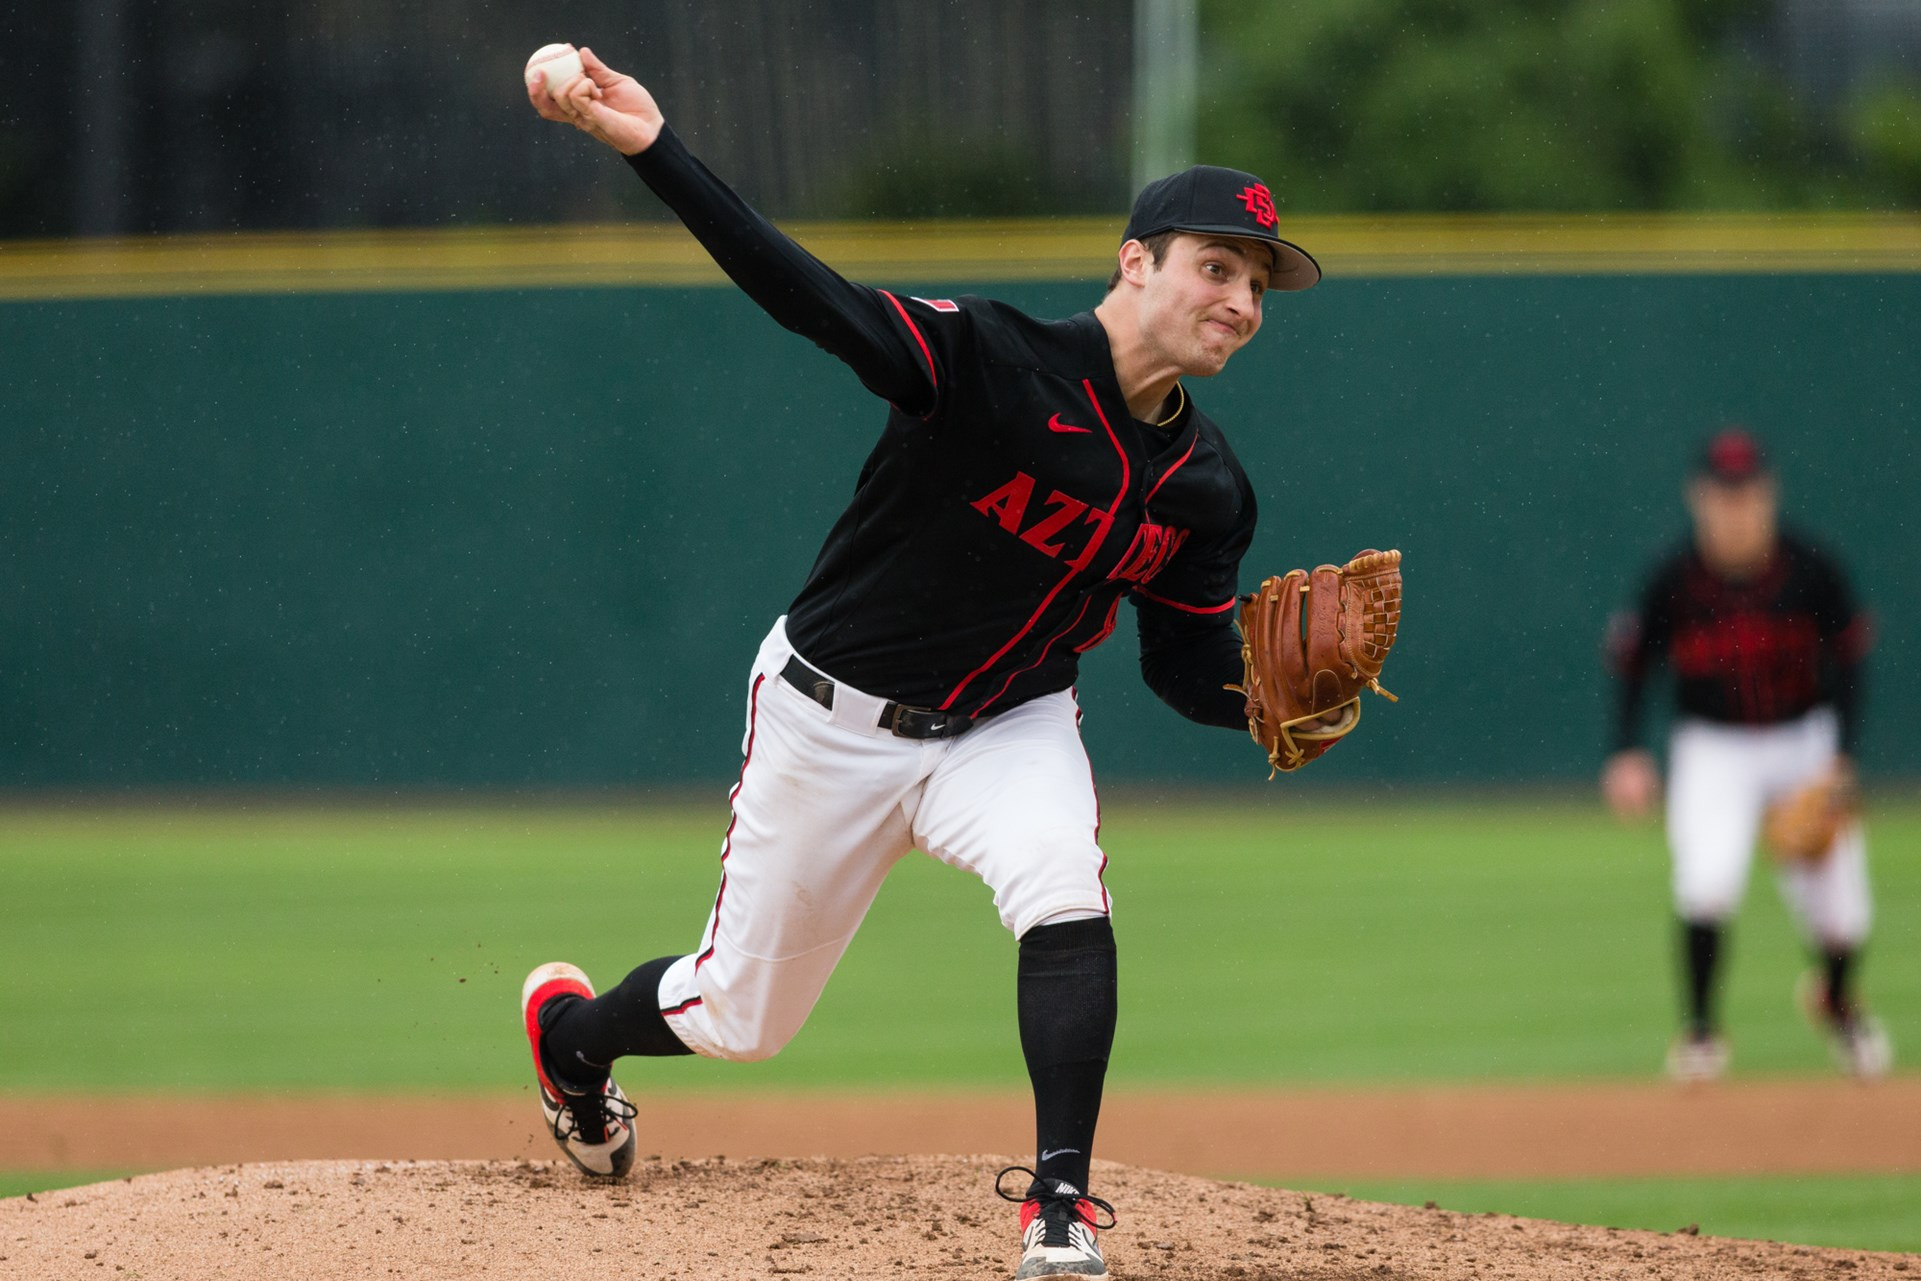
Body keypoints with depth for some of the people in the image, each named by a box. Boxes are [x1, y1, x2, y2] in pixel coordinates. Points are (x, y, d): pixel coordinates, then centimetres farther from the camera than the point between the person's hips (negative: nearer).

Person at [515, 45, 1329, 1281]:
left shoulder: (1208, 487, -8)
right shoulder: (996, 361, -26)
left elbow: (1186, 663, 2)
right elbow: (811, 295, -36)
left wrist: (1266, 699, -22)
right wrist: (652, 148, -49)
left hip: (1009, 724, 3)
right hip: (835, 715, -3)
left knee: (1066, 890, -30)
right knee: (739, 1017, 11)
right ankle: (575, 1030, 46)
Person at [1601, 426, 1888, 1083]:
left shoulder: (1810, 570, -12)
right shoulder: (1674, 579, -12)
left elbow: (1847, 668, -4)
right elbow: (1632, 665, 0)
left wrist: (1839, 761, -14)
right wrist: (1626, 755, -13)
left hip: (1804, 742, 1)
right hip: (1713, 751, -1)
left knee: (1839, 911, -1)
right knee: (1707, 877, -26)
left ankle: (1835, 997, 34)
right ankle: (1700, 1027, -8)